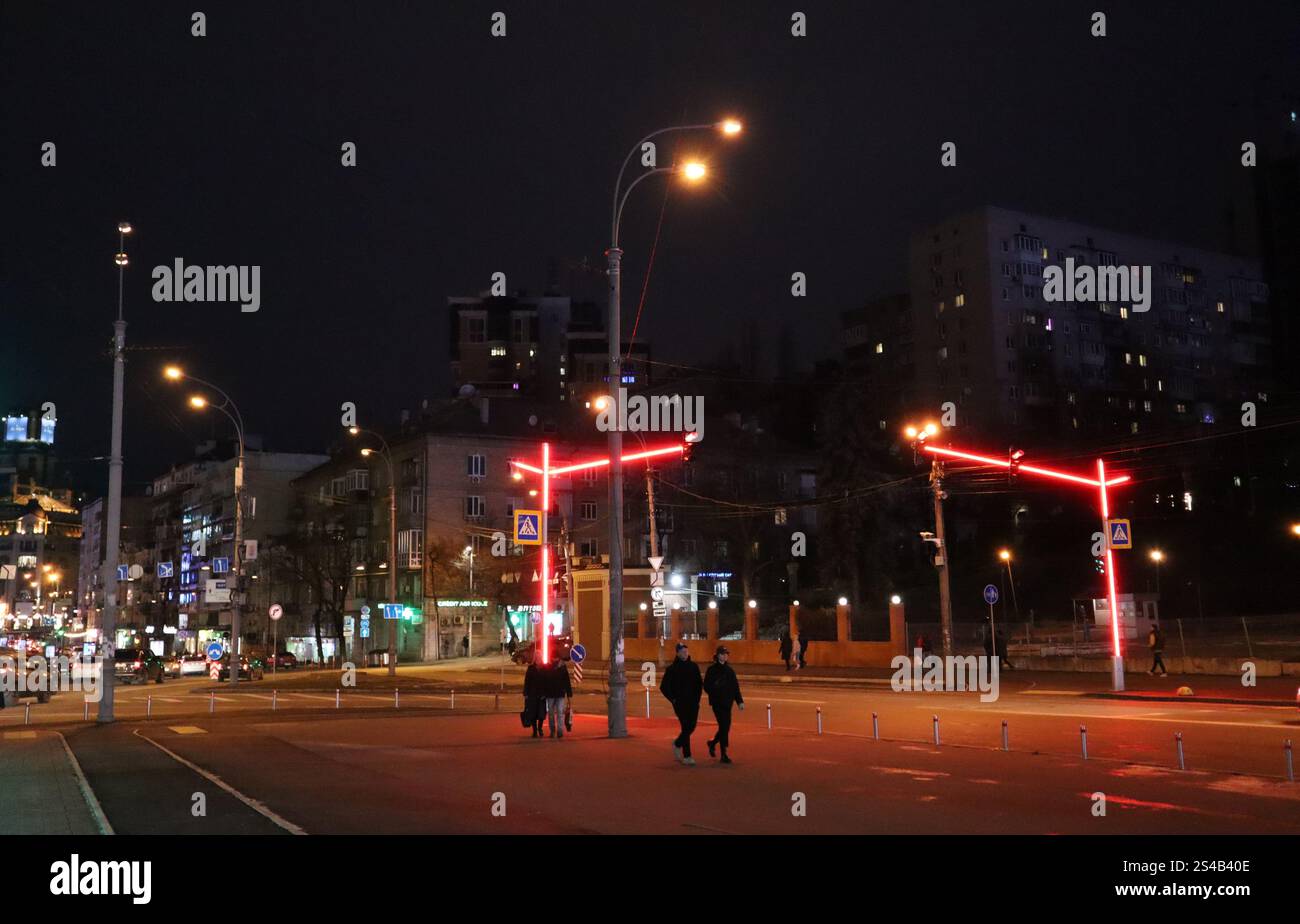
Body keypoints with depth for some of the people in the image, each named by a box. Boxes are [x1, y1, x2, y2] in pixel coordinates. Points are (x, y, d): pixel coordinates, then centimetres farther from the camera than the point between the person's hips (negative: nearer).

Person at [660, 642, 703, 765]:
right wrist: (673, 699, -4)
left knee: (691, 727, 4)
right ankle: (686, 756, -1)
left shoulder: (694, 666, 8)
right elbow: (663, 687, 0)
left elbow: (700, 683, 18)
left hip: (693, 703, 4)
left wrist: (697, 697, 7)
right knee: (686, 727, -9)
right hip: (680, 703, -4)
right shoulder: (672, 669, -2)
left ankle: (678, 743, 33)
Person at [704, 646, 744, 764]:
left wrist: (740, 701, 7)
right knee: (723, 726, -10)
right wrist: (715, 692, -20)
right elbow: (706, 686, -5)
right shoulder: (712, 670, -2)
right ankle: (723, 755, -3)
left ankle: (712, 743, 33)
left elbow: (735, 686, 13)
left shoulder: (730, 670, 12)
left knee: (726, 727, 6)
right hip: (717, 703, -5)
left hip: (727, 702, 5)